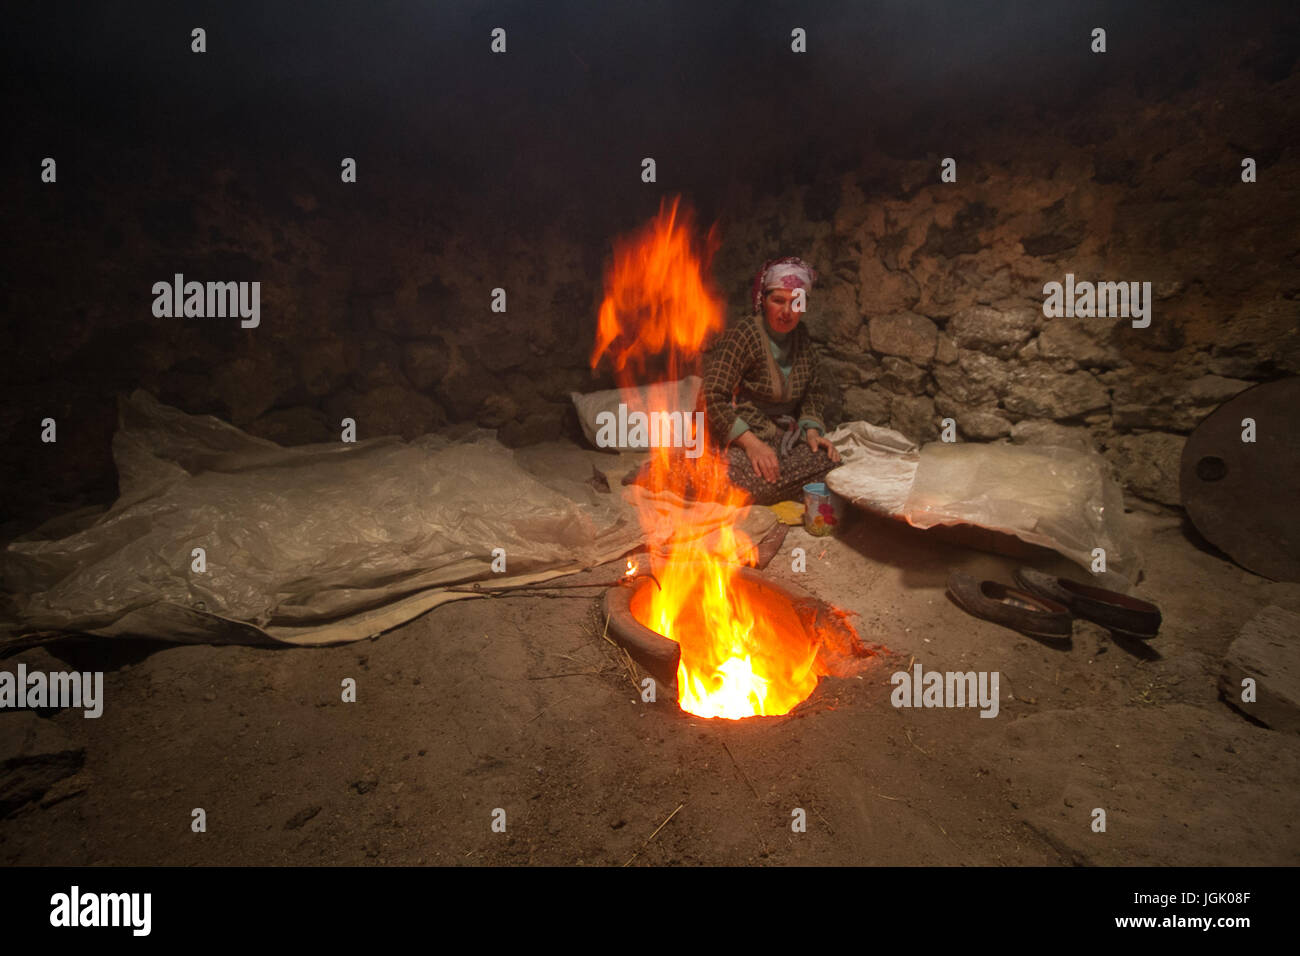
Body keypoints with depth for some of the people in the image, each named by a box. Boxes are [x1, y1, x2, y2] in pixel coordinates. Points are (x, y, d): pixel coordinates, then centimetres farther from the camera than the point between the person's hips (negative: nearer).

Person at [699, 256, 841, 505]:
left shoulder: (801, 336, 10)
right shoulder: (743, 335, -12)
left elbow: (812, 391, 20)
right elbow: (711, 396, -20)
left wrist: (811, 430, 1)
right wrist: (751, 442, -27)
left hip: (781, 436, 8)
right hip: (733, 437, -7)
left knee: (830, 464, -18)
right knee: (761, 482, -35)